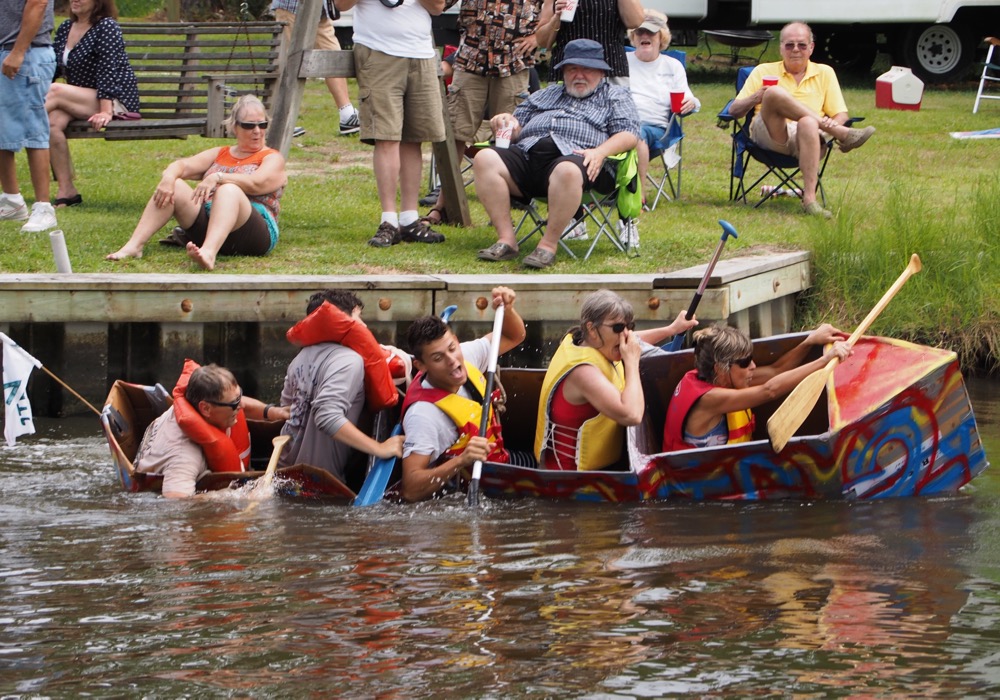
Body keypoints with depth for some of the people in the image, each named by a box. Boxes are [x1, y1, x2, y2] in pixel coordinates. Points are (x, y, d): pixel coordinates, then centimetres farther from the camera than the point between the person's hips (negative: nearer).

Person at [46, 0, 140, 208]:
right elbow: (53, 68, 17)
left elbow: (108, 71, -17)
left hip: (116, 103, -6)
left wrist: (105, 112, -26)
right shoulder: (65, 29, 14)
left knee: (55, 91, -29)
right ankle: (66, 191, -25)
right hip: (80, 102, 6)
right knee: (53, 121, -27)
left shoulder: (107, 27, -8)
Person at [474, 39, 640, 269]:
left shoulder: (615, 96, 22)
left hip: (572, 157, -4)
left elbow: (628, 135, 6)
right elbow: (516, 130, 32)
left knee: (567, 171, -43)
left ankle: (548, 245, -33)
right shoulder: (546, 95, 36)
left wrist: (600, 152, -13)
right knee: (485, 159, -25)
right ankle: (506, 239, -27)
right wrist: (506, 124, 7)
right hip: (526, 154, 5)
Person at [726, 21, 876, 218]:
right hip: (769, 137, 0)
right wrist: (755, 99, -10)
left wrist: (834, 123, -10)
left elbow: (841, 115, 16)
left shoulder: (824, 73, 22)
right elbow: (734, 110, 13)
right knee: (774, 93, -31)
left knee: (808, 123, -40)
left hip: (805, 137, 0)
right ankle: (842, 135, -30)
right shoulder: (763, 71, 20)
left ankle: (810, 199, -50)